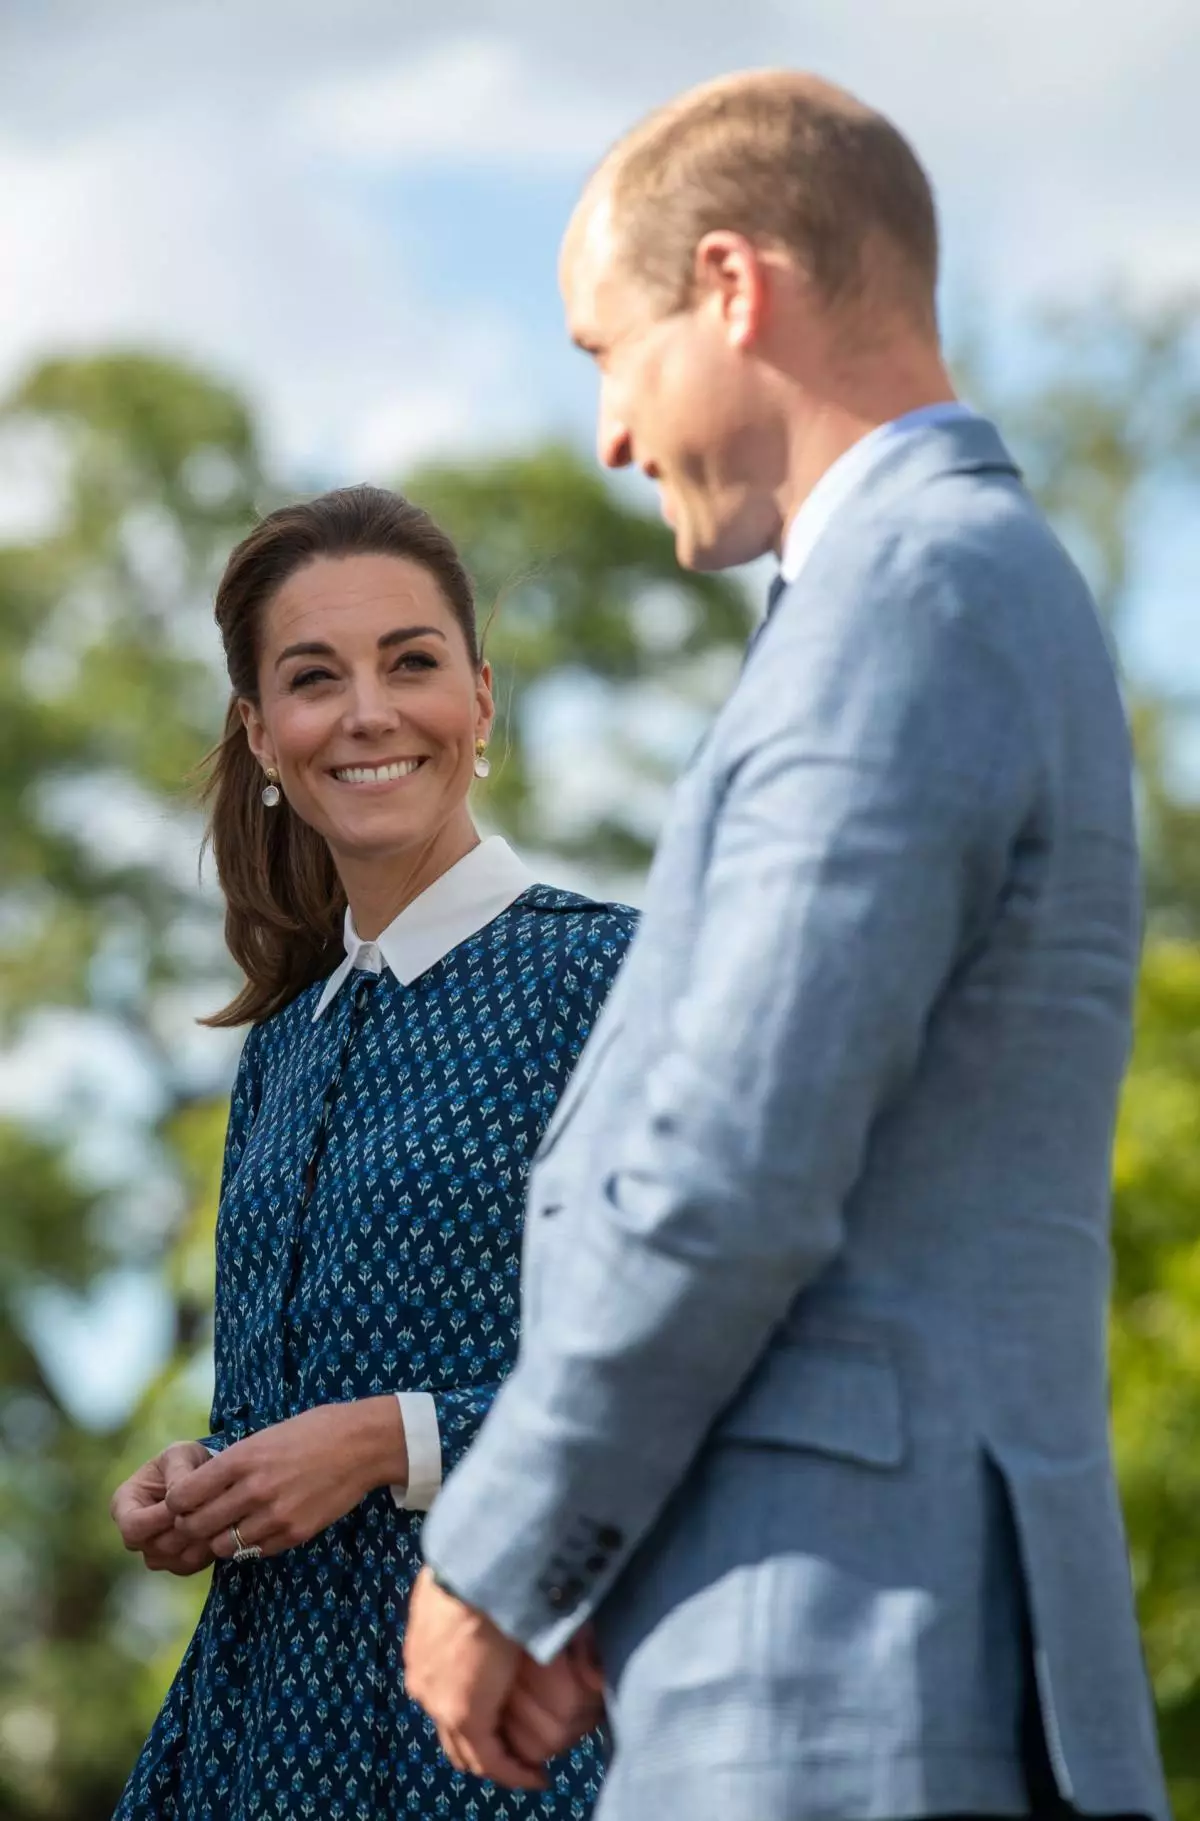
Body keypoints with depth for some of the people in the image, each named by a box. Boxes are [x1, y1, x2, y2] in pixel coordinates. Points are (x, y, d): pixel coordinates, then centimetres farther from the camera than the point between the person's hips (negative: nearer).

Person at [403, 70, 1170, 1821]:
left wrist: (497, 1556, -6)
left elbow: (731, 1181, -19)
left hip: (840, 1674, -10)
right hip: (851, 1673, 10)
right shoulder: (991, 610, 22)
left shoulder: (911, 602, -12)